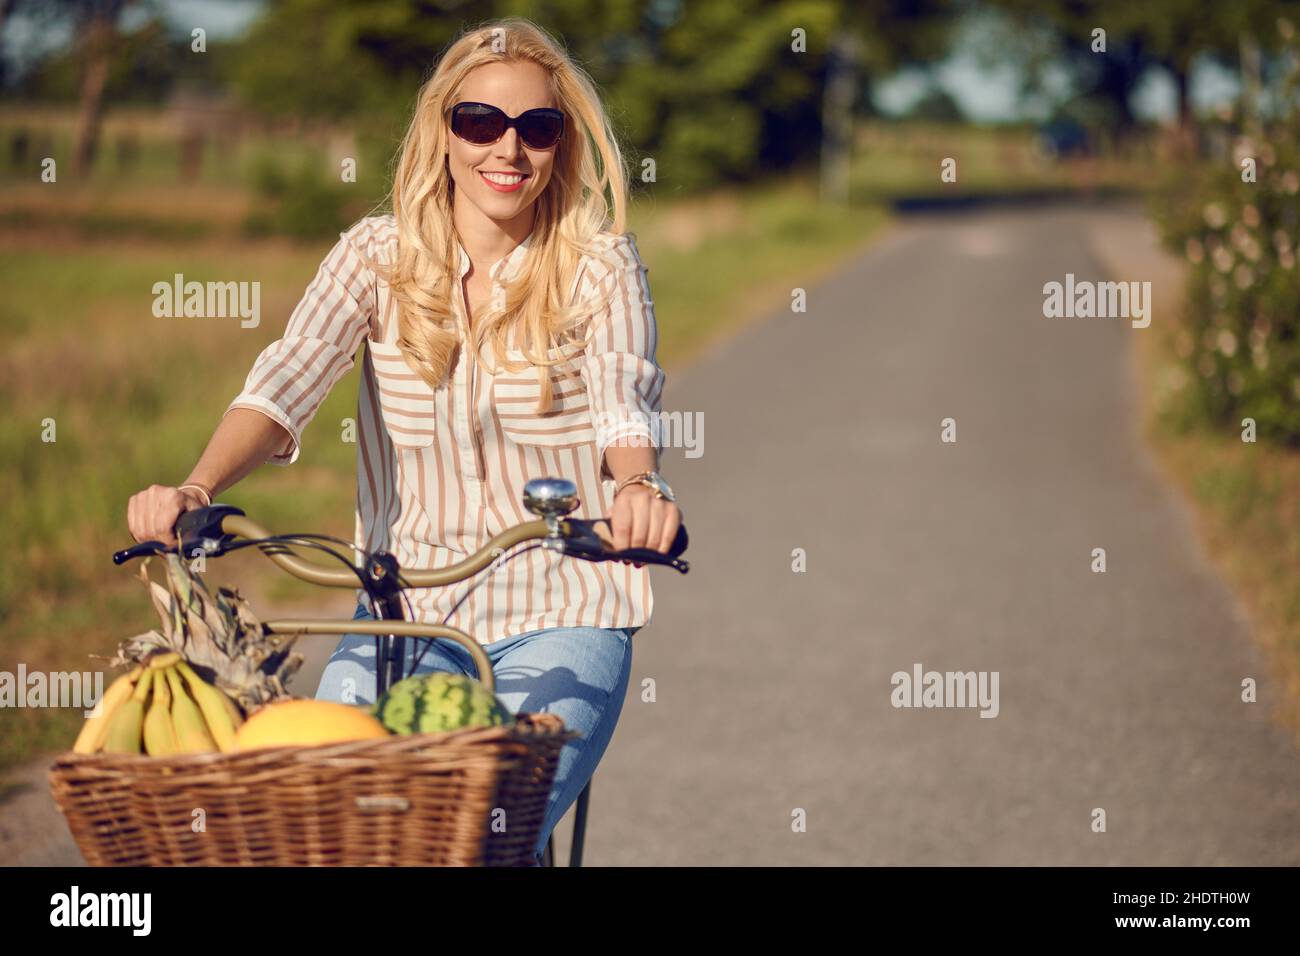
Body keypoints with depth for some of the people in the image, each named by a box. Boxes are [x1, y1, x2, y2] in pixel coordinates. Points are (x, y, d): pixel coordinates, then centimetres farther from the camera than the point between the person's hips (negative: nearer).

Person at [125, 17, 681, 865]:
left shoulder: (600, 268, -2)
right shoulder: (377, 256, 2)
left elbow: (624, 399, -20)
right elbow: (286, 382, -12)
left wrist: (638, 486, -44)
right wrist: (194, 491, -33)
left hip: (559, 615, -2)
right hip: (405, 608, 2)